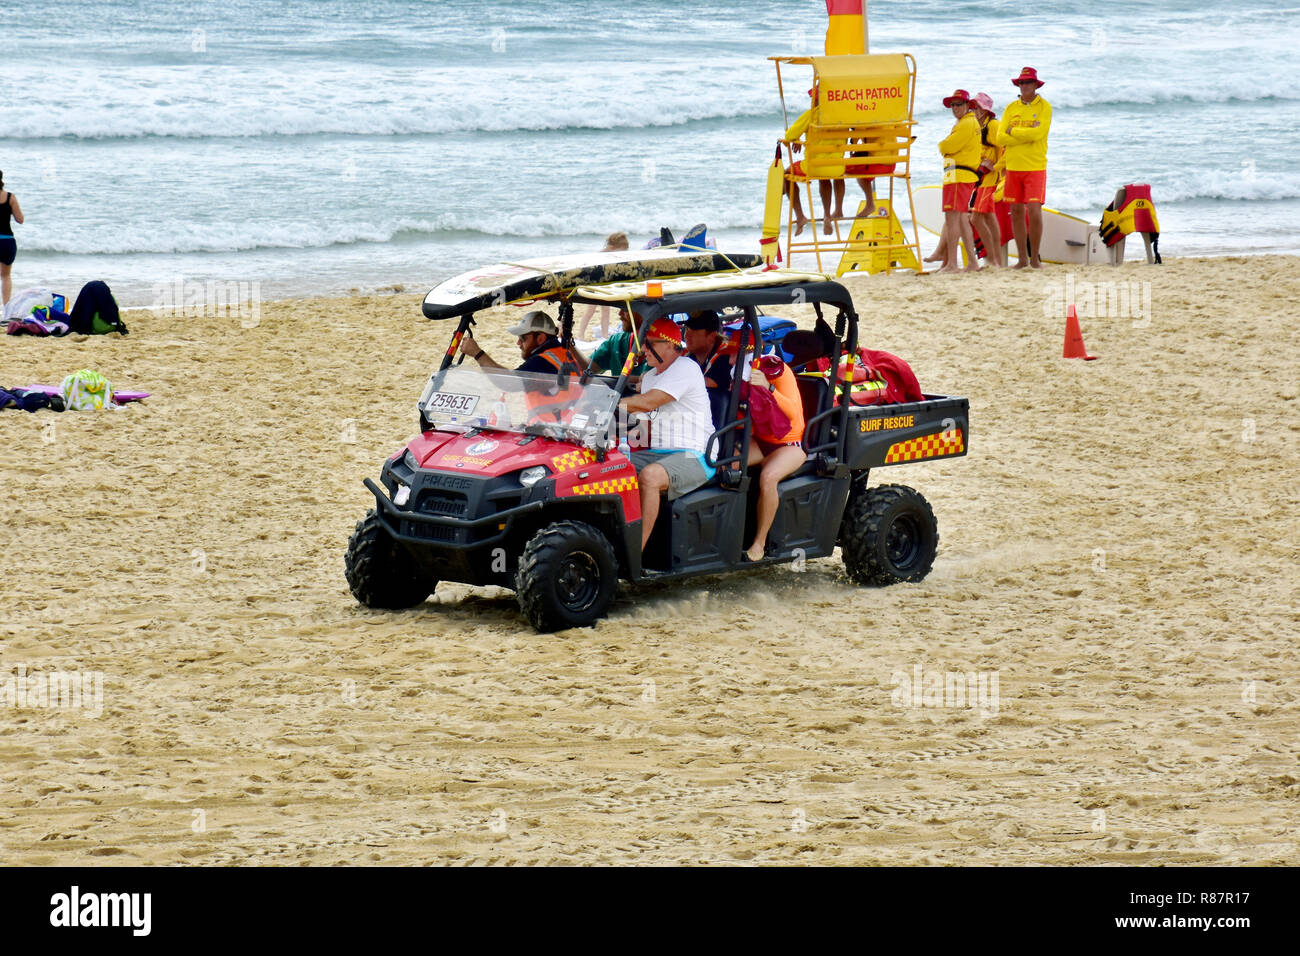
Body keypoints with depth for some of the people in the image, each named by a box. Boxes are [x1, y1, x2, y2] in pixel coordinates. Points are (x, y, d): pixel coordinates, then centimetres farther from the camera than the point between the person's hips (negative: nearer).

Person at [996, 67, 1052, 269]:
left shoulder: (1044, 107, -1)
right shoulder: (1011, 108, 10)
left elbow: (1037, 133, -16)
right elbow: (1001, 138, -1)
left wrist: (1013, 132, -5)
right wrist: (1026, 135, -12)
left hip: (1035, 167, -4)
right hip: (1013, 167, 4)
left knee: (1034, 210, -11)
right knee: (1016, 211, 5)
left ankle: (1035, 257, -2)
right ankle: (1023, 258, 12)